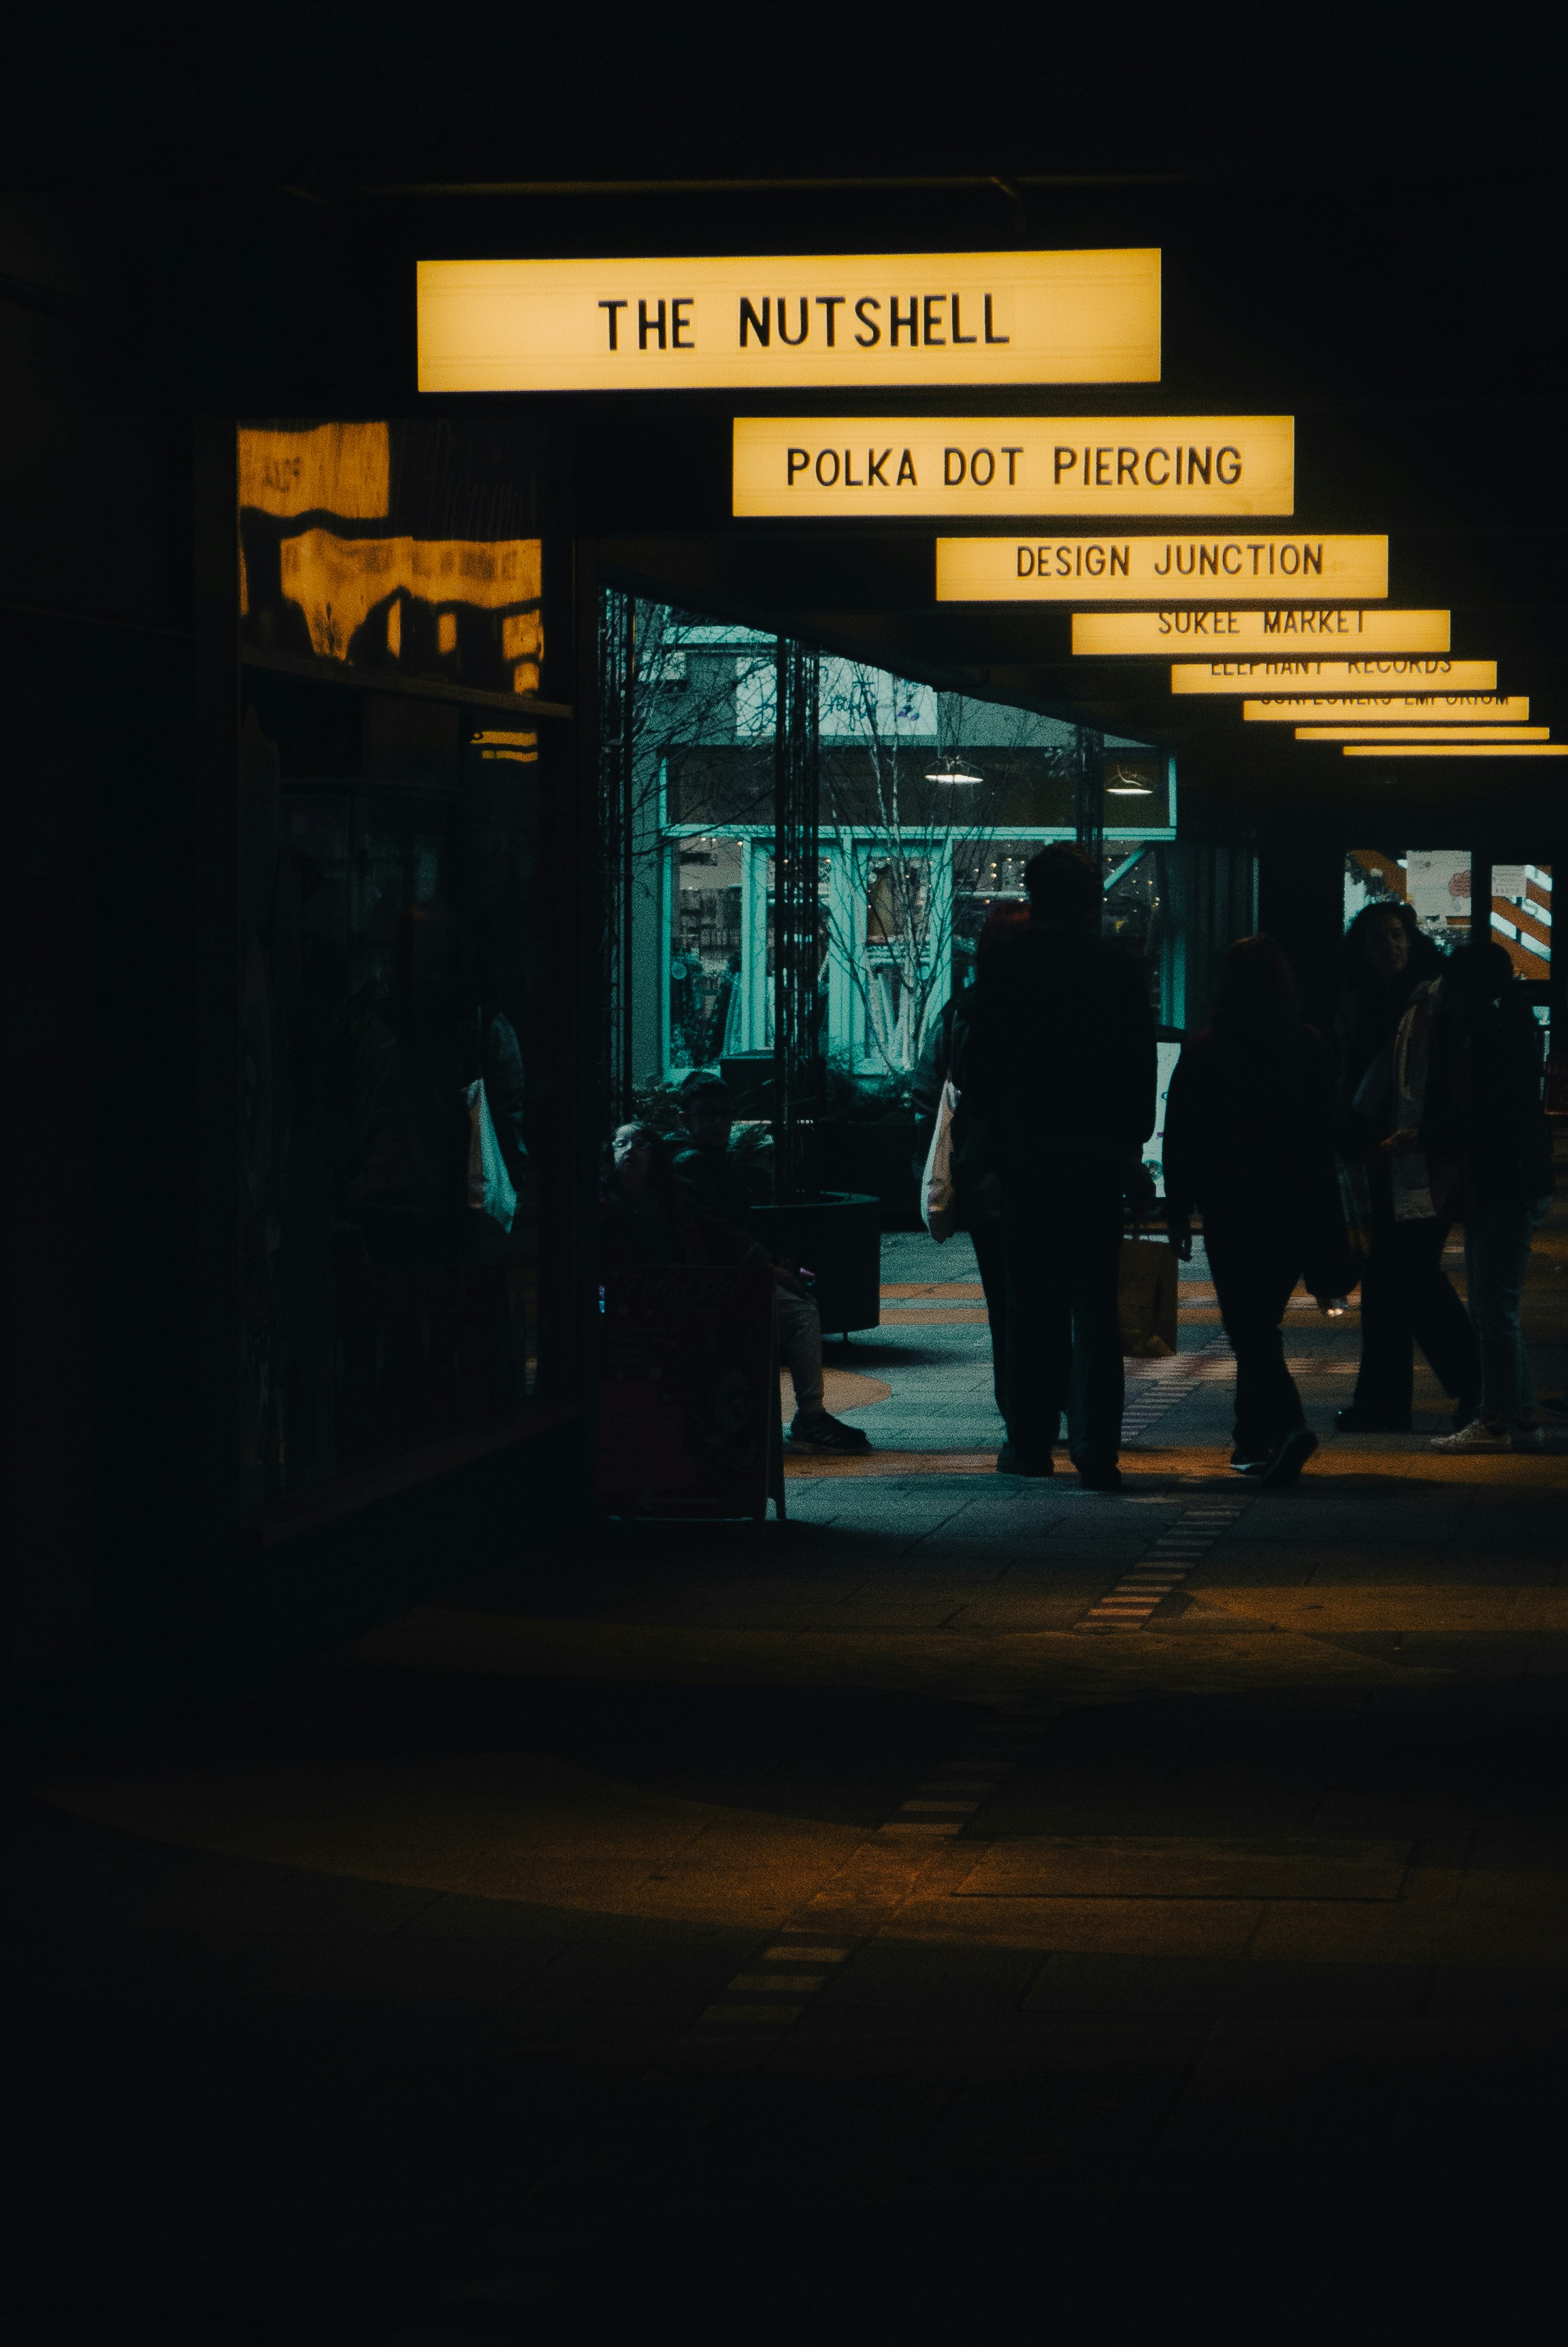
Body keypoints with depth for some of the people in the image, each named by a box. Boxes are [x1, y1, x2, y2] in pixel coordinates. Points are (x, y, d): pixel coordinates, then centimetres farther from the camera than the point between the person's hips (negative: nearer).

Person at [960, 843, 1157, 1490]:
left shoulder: (1011, 963, -4)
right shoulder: (1122, 968, 3)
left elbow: (982, 1065, -3)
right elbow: (1142, 1071, 7)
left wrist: (973, 1142, 6)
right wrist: (1130, 1145, 15)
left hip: (1027, 1149, -2)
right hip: (1100, 1152, 2)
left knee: (1032, 1300, 6)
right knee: (1095, 1304, 3)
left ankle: (1030, 1441, 9)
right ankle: (1096, 1447, -2)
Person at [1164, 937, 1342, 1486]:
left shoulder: (1203, 1049, -6)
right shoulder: (1311, 1046, 1)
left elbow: (1181, 1136, -4)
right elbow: (1326, 1135, 4)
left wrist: (1177, 1211, 3)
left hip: (1229, 1207, -3)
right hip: (1293, 1206, 3)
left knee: (1247, 1324, -3)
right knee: (1262, 1320, 17)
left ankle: (1286, 1424, -23)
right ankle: (1253, 1437, 24)